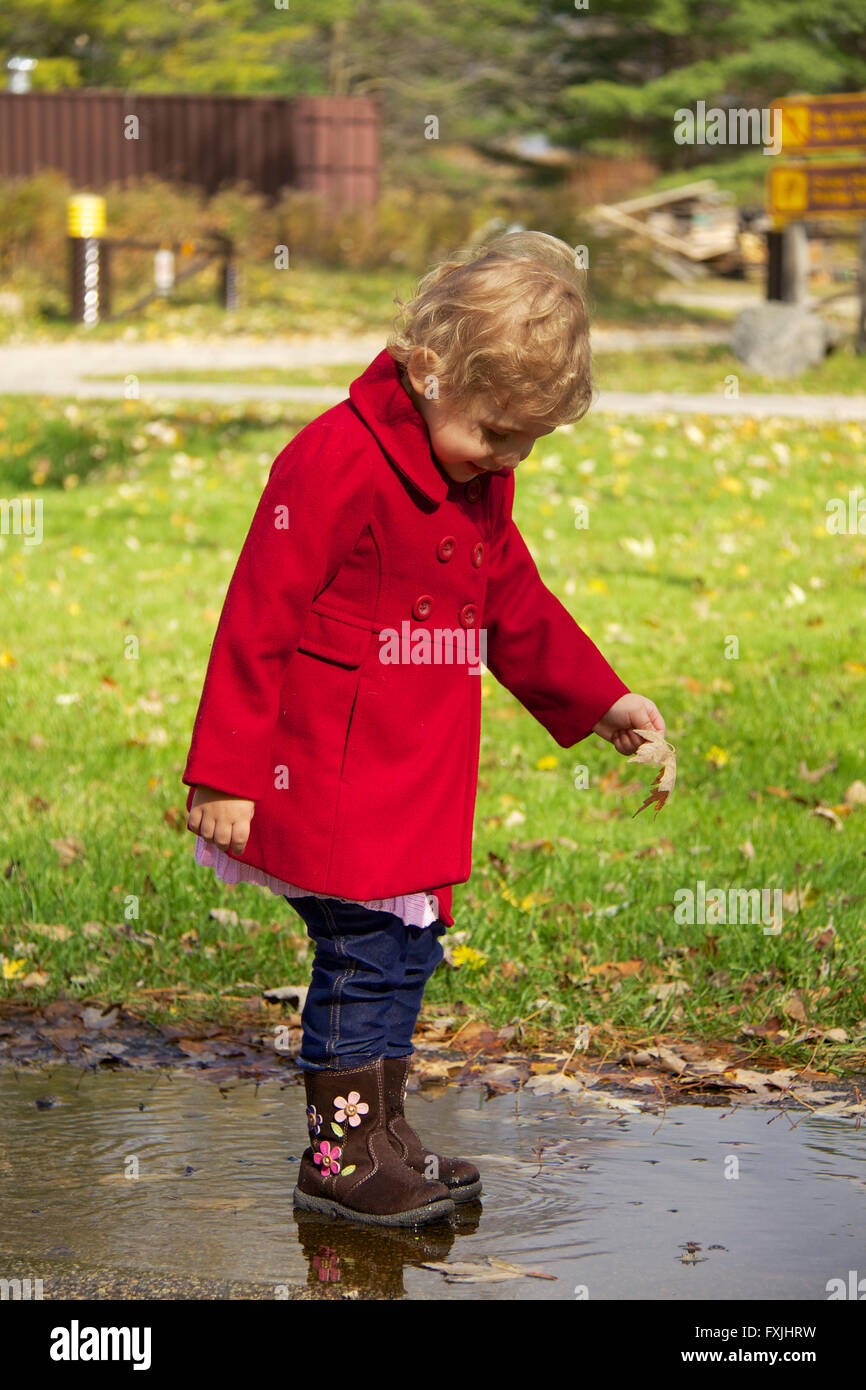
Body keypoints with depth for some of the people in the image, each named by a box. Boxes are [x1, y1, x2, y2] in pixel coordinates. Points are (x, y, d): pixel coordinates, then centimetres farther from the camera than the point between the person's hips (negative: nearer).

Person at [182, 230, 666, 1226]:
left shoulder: (479, 481, 10)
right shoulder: (337, 463, -17)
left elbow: (517, 606, 26)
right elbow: (259, 621, -17)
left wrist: (600, 701, 24)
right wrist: (225, 773, -17)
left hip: (420, 776, 8)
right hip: (333, 775, -8)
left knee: (407, 948, 12)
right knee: (366, 953, -7)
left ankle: (382, 1134, 22)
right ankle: (341, 1156, 4)